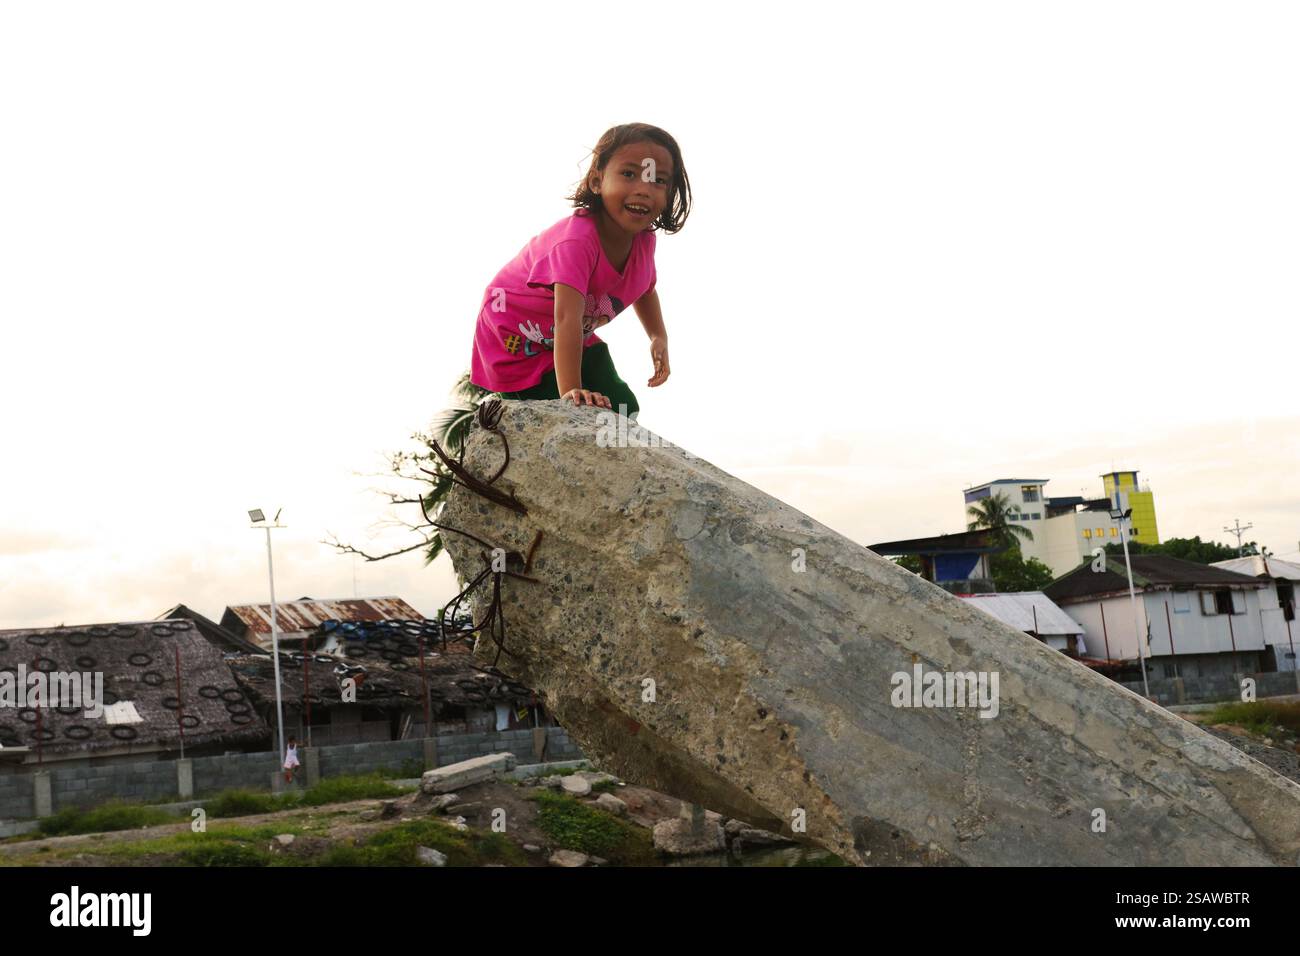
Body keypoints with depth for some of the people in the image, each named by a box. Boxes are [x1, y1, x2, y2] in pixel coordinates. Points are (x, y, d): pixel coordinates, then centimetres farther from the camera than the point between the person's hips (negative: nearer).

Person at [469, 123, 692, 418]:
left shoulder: (643, 238, -12)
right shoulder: (577, 239, -37)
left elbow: (645, 289, 11)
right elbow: (567, 319, -46)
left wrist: (659, 338, -4)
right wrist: (570, 391, -53)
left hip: (577, 337, 7)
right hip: (517, 336, -7)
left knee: (622, 409, 0)